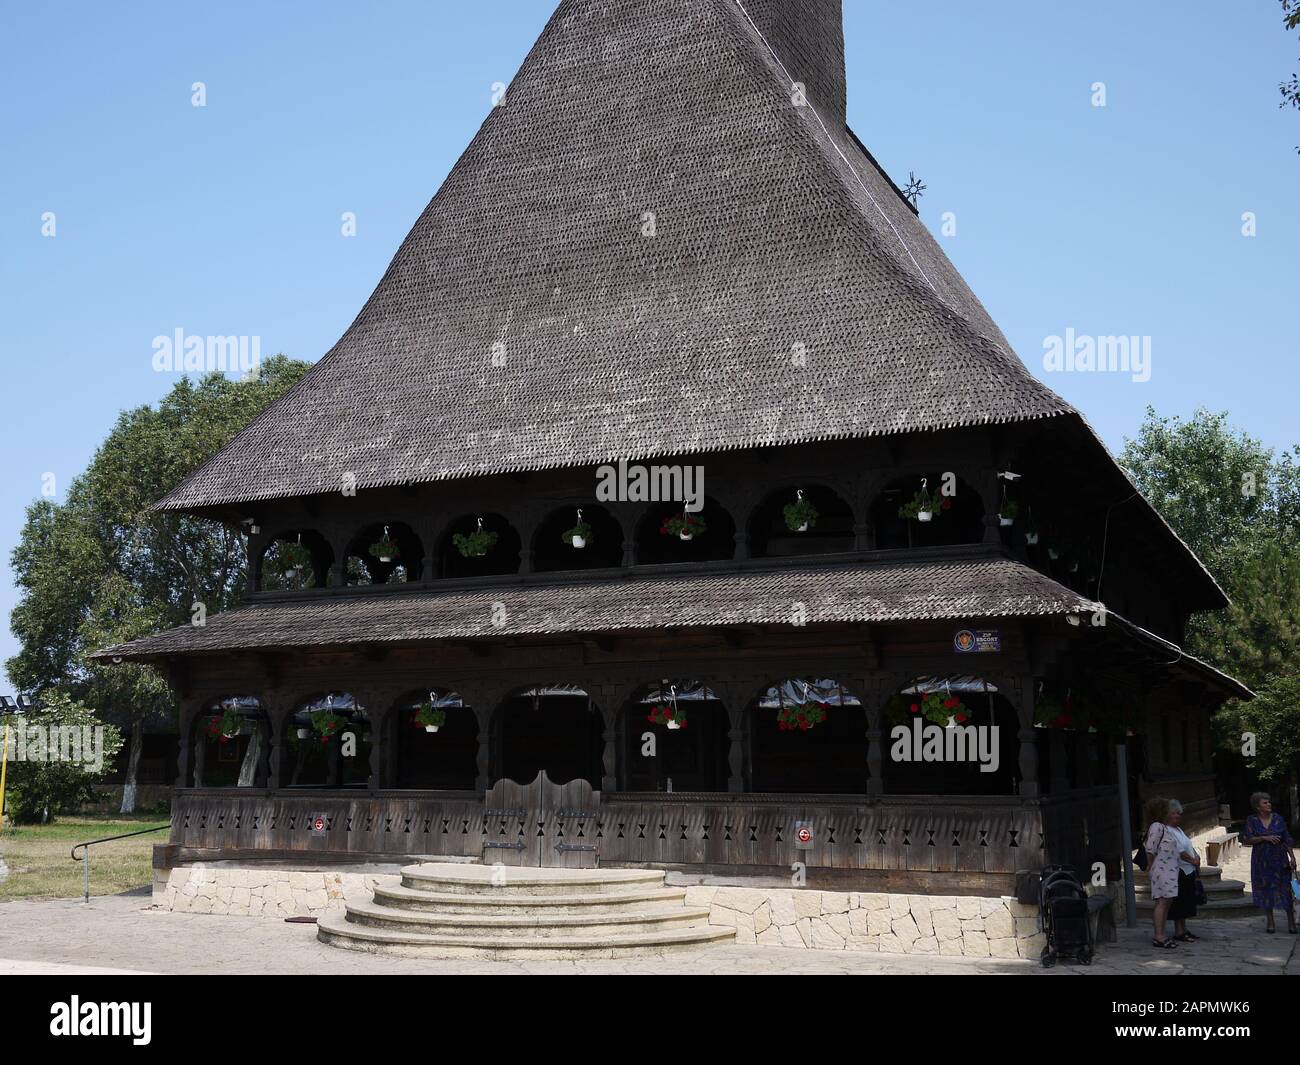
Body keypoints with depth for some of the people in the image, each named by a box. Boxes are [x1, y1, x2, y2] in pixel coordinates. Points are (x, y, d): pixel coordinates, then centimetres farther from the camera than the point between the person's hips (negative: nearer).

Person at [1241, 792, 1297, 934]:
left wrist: (1292, 857, -4)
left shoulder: (1278, 819, 2)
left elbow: (1287, 840, 4)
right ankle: (1270, 922, 14)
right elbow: (1247, 839, -6)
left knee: (1285, 889, -1)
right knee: (1265, 890, 4)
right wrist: (1264, 838, -17)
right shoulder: (1252, 820, 0)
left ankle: (1291, 922, 8)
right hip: (1261, 862, 0)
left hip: (1279, 859, 0)